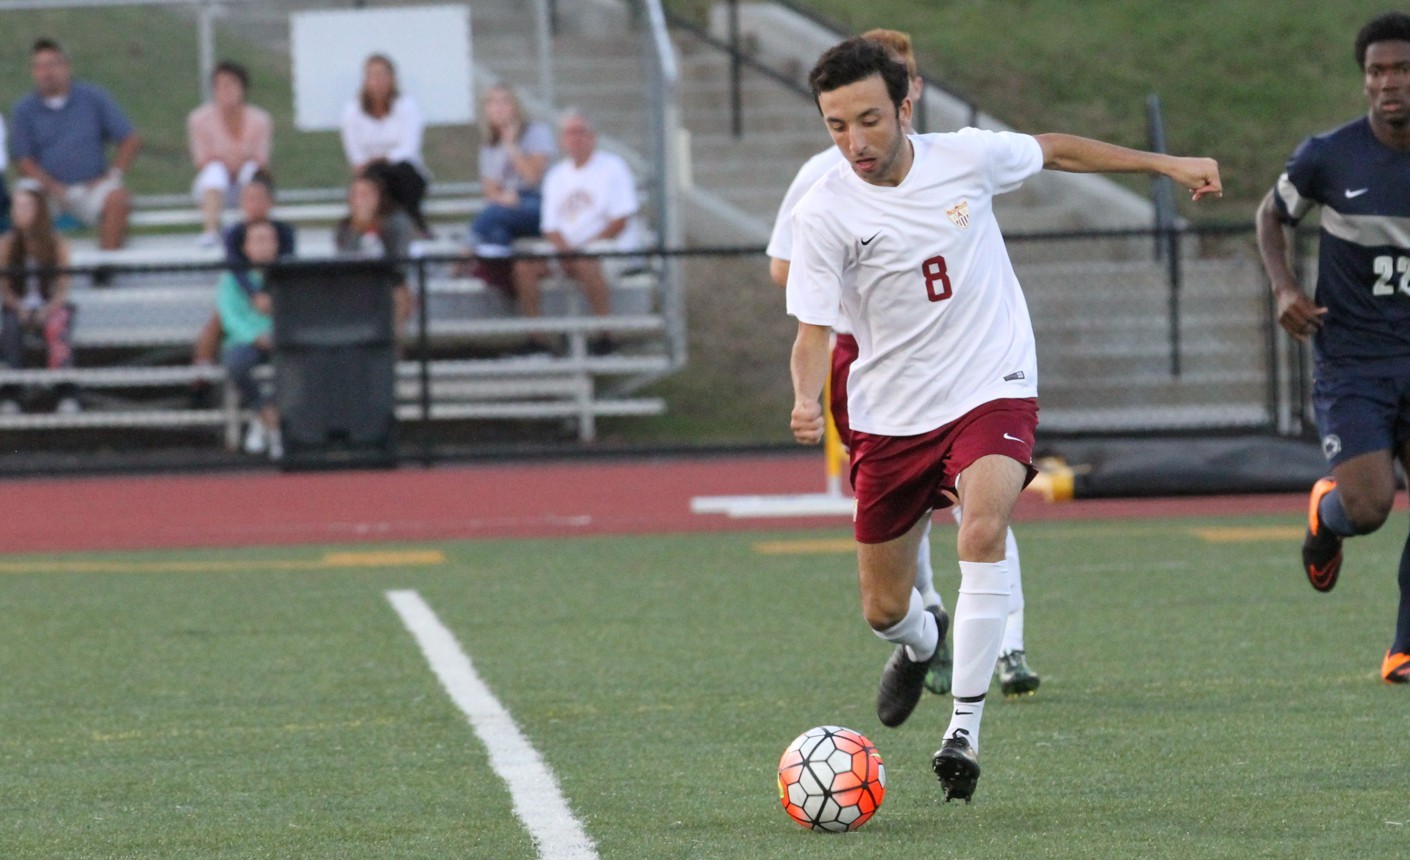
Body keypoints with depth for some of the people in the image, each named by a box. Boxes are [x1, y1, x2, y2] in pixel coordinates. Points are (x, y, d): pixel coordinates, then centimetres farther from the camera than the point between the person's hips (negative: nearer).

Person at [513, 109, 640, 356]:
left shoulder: (612, 167, 1)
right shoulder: (556, 176, 18)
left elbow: (621, 219, -7)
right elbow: (550, 226, 13)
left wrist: (587, 246, -14)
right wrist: (563, 248, -10)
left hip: (611, 248, -5)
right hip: (567, 249, 5)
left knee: (585, 263, -39)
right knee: (525, 266, -19)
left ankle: (604, 337, -32)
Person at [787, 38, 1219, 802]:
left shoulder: (966, 158, -8)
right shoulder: (824, 214, -14)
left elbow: (1055, 150, 12)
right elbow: (812, 330, -11)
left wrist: (1165, 165, 18)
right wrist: (806, 402, -33)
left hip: (991, 391, -1)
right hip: (891, 416, 1)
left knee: (983, 530, -30)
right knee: (883, 611, 8)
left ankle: (965, 727, -23)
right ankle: (920, 642, 49)